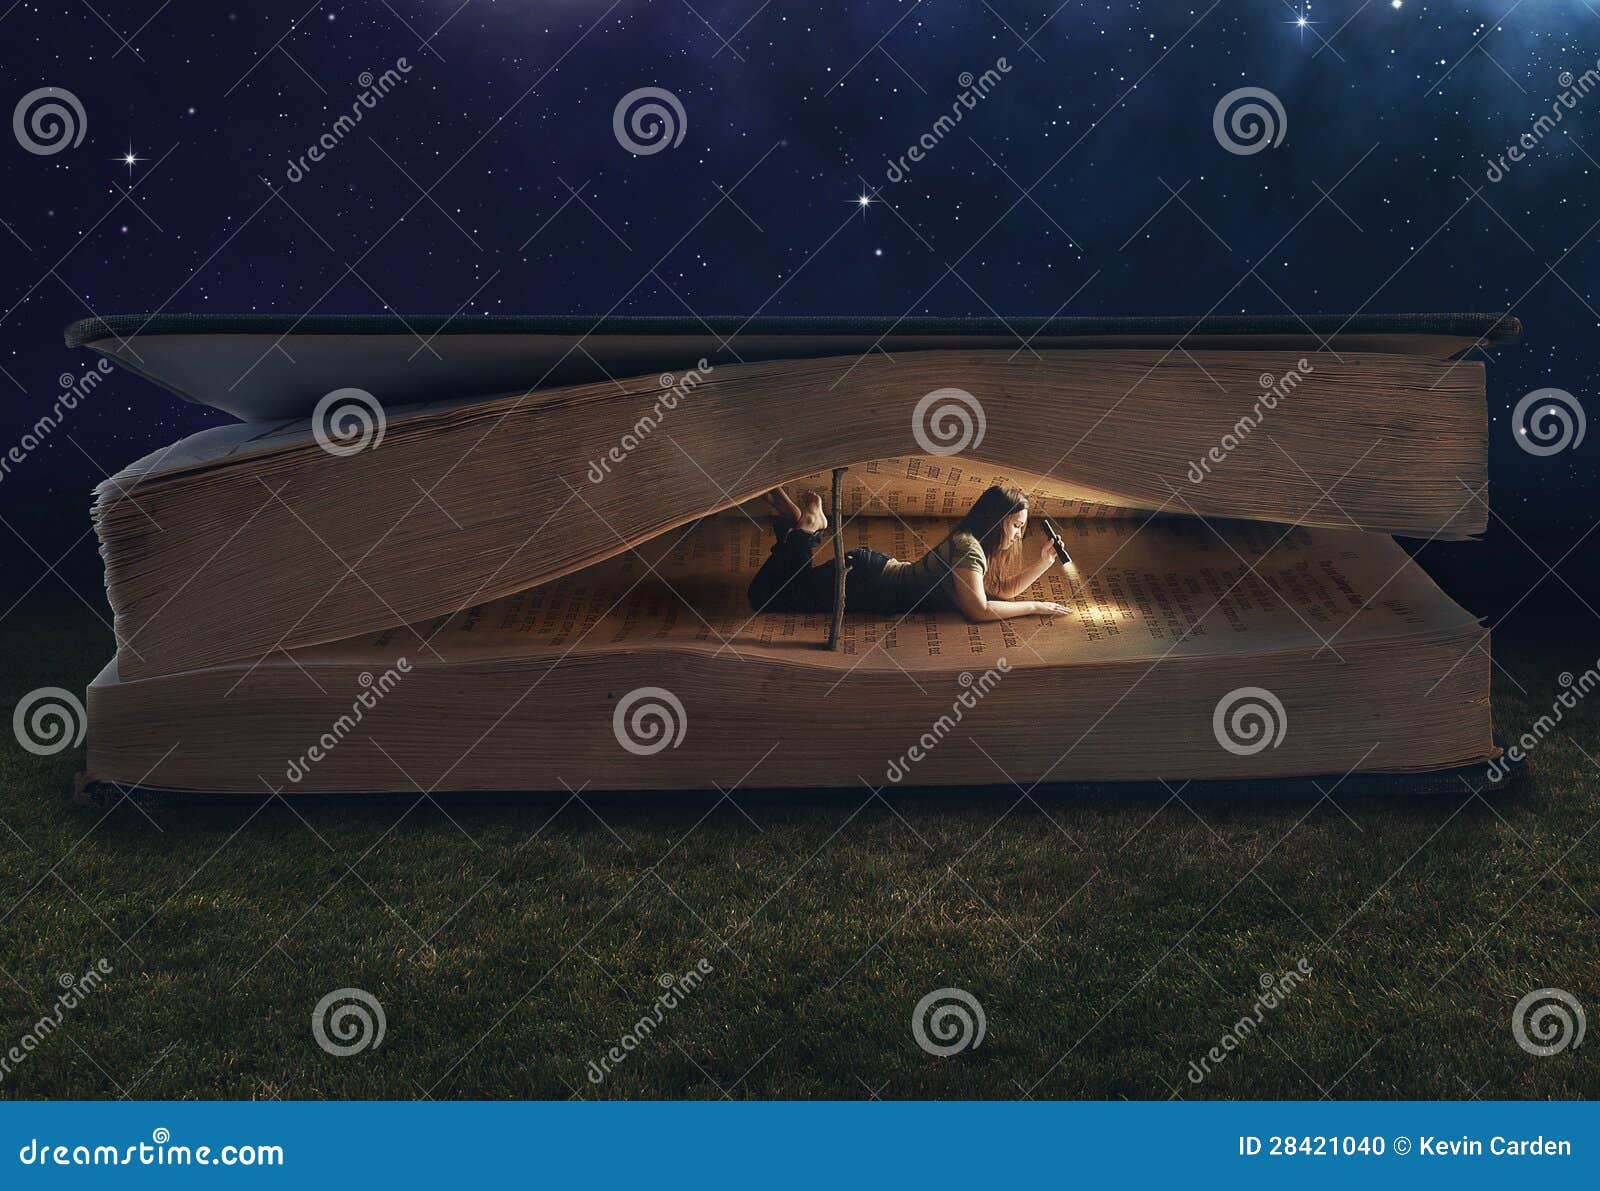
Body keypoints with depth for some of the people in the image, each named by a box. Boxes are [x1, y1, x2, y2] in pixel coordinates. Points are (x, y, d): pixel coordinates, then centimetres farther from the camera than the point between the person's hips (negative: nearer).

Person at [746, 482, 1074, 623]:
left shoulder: (982, 544, 4)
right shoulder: (967, 546, -25)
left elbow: (1005, 590, 9)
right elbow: (978, 609, -30)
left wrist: (1043, 561, -1)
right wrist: (1035, 607, -24)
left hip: (875, 569, 9)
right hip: (861, 583, -9)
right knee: (762, 595, -8)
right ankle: (805, 527, 1)